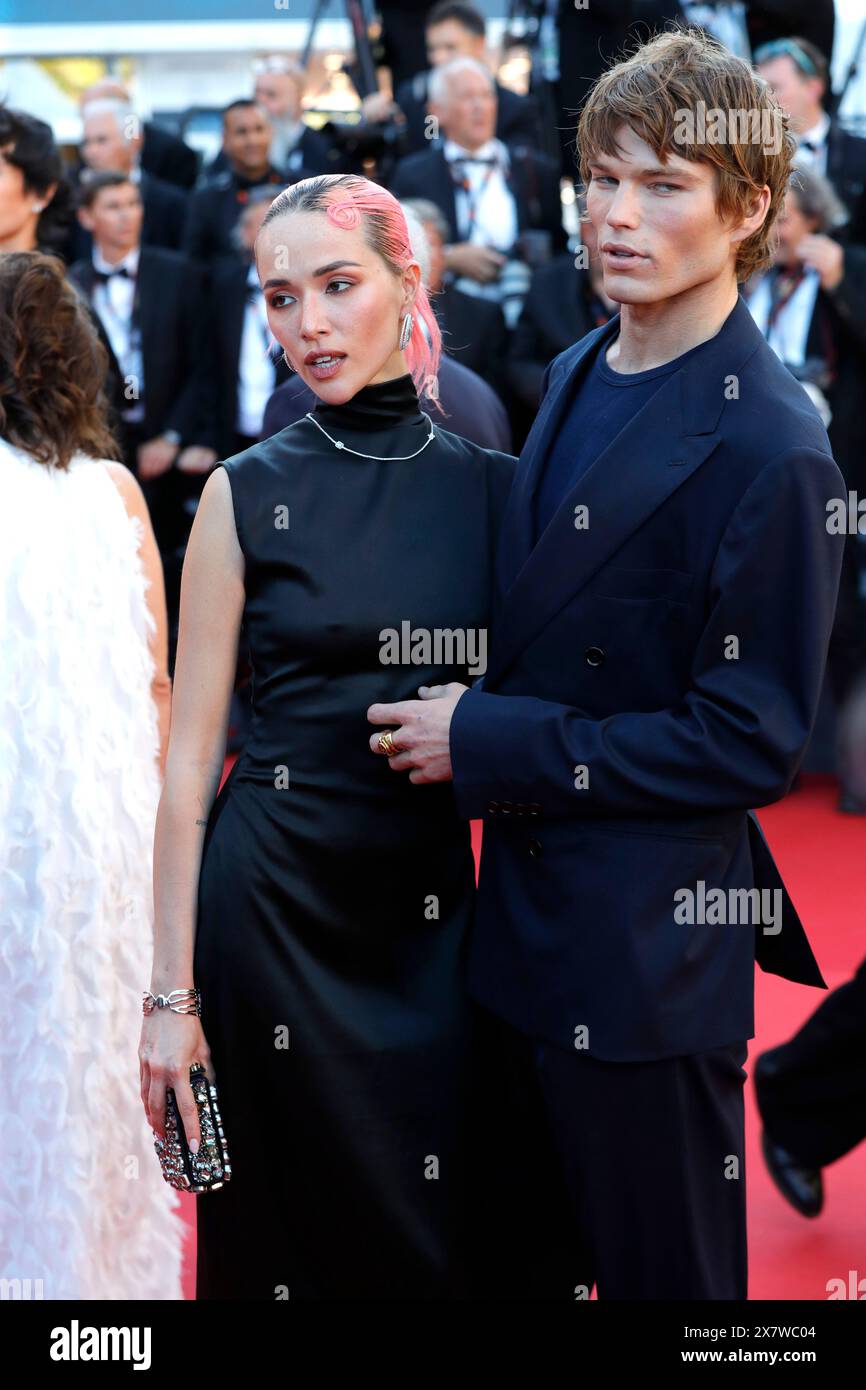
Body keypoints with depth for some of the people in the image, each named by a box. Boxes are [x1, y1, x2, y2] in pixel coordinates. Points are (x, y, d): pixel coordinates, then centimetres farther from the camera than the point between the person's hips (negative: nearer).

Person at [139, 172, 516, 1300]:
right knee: (282, 1229, 10)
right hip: (270, 900, -2)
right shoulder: (247, 495, -4)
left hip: (433, 910, 2)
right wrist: (171, 991, -7)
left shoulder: (495, 488, 2)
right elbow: (189, 755, -4)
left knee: (441, 1236, 12)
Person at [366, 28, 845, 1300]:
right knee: (521, 1258, 22)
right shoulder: (578, 374, 8)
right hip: (527, 918, 8)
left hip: (650, 953, -8)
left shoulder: (769, 448, -19)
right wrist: (473, 730, 2)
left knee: (662, 1268, 10)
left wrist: (492, 749, -18)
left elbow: (751, 743, -20)